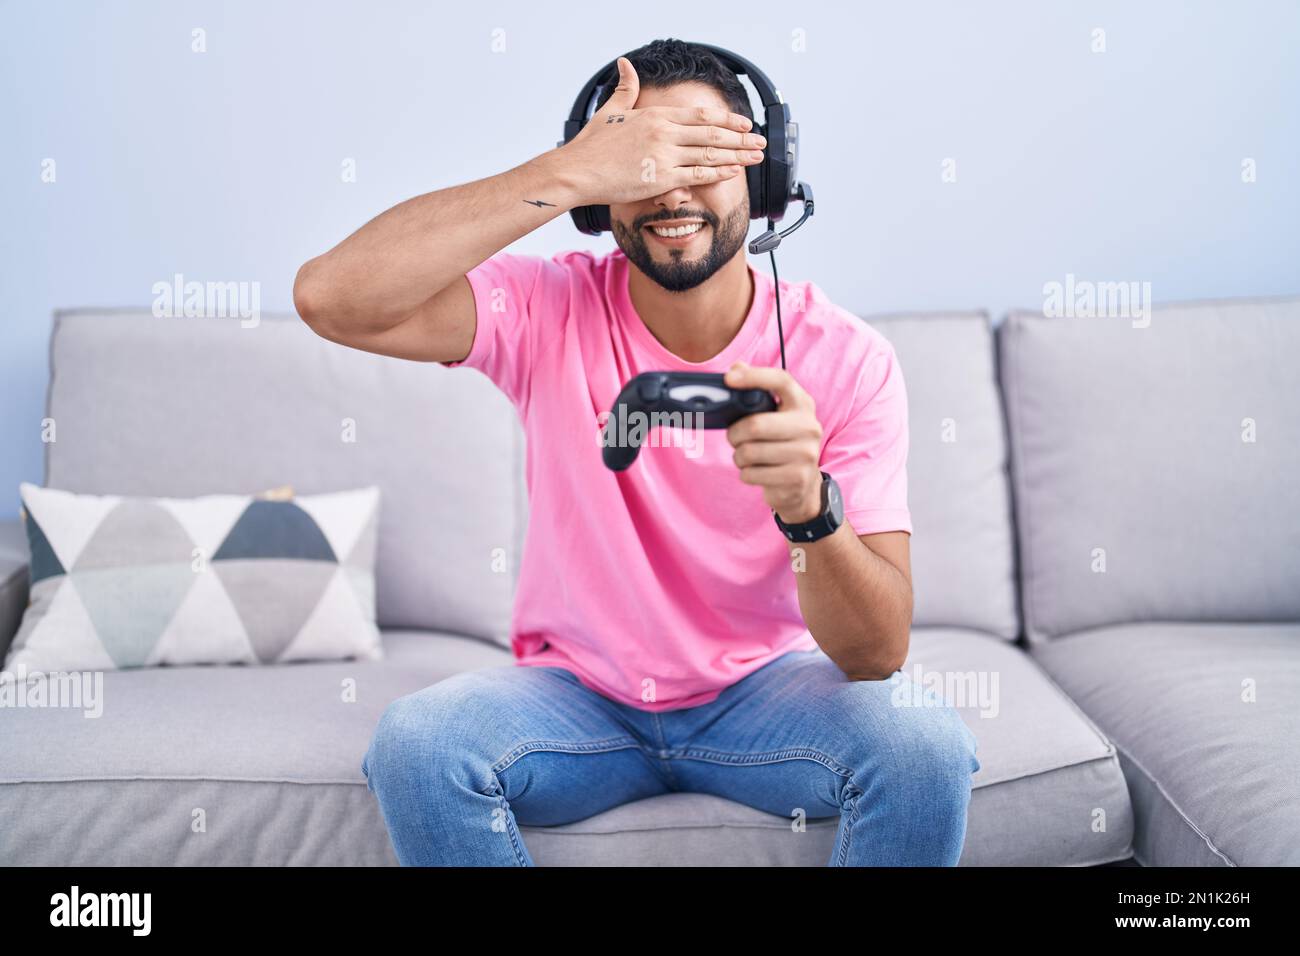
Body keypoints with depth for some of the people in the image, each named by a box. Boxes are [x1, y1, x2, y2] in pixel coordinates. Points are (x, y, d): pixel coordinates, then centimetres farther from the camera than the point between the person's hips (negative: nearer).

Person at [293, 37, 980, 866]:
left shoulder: (848, 359, -14)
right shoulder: (550, 313, -13)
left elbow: (880, 654, -20)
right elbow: (331, 298, -31)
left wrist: (807, 505, -42)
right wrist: (568, 173, -33)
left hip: (764, 686, 0)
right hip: (577, 694, 0)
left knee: (930, 747, -28)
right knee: (415, 743, -29)